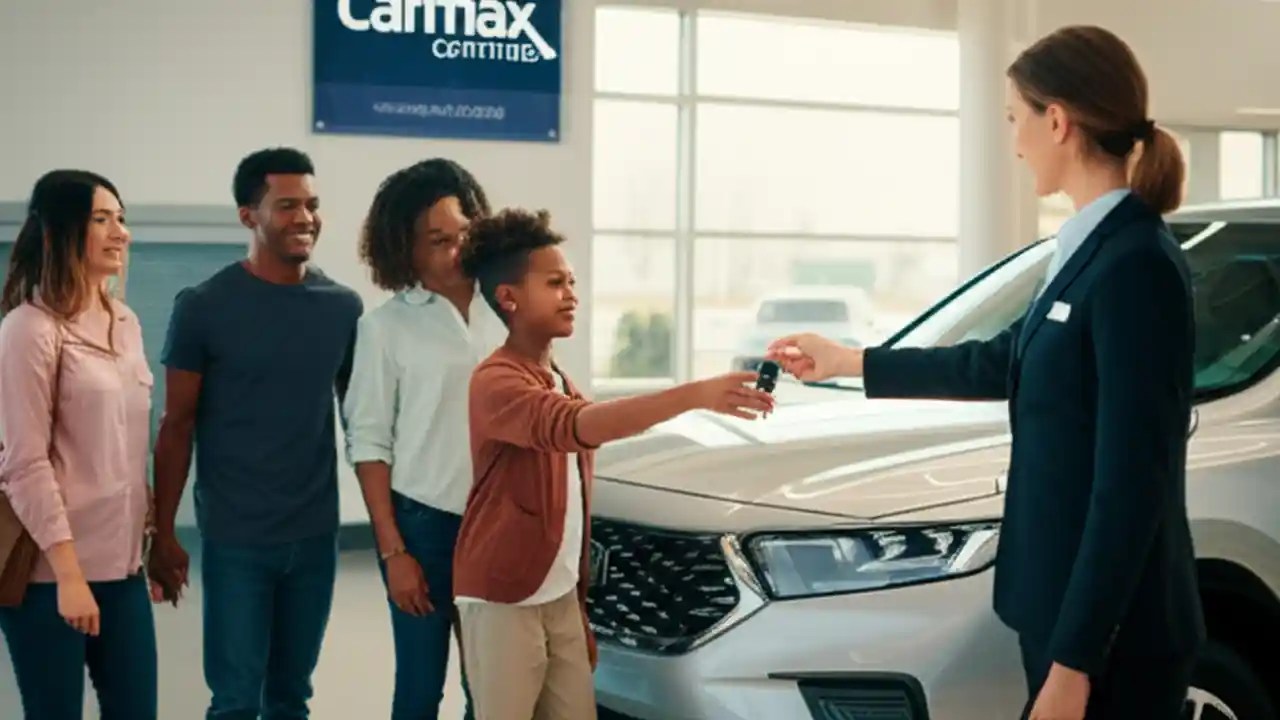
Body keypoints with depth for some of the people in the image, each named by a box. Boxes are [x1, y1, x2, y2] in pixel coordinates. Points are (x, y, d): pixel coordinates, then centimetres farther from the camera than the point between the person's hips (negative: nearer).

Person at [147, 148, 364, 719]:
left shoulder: (344, 307, 3)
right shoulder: (204, 307, -6)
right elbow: (178, 426, -2)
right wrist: (163, 533, -5)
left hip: (317, 534, 3)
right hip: (235, 537, -3)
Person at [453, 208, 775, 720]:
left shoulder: (559, 386, 15)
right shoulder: (497, 382, -16)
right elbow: (573, 426, -36)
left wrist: (580, 606, 17)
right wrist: (695, 395, -44)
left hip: (560, 597, 8)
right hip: (503, 599, -8)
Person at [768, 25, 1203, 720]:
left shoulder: (1135, 264, -19)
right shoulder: (1093, 249, 9)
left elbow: (1129, 486, -22)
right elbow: (1002, 363, 25)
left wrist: (1074, 659, -21)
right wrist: (848, 362, 34)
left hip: (1111, 628, -9)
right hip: (1065, 605, 9)